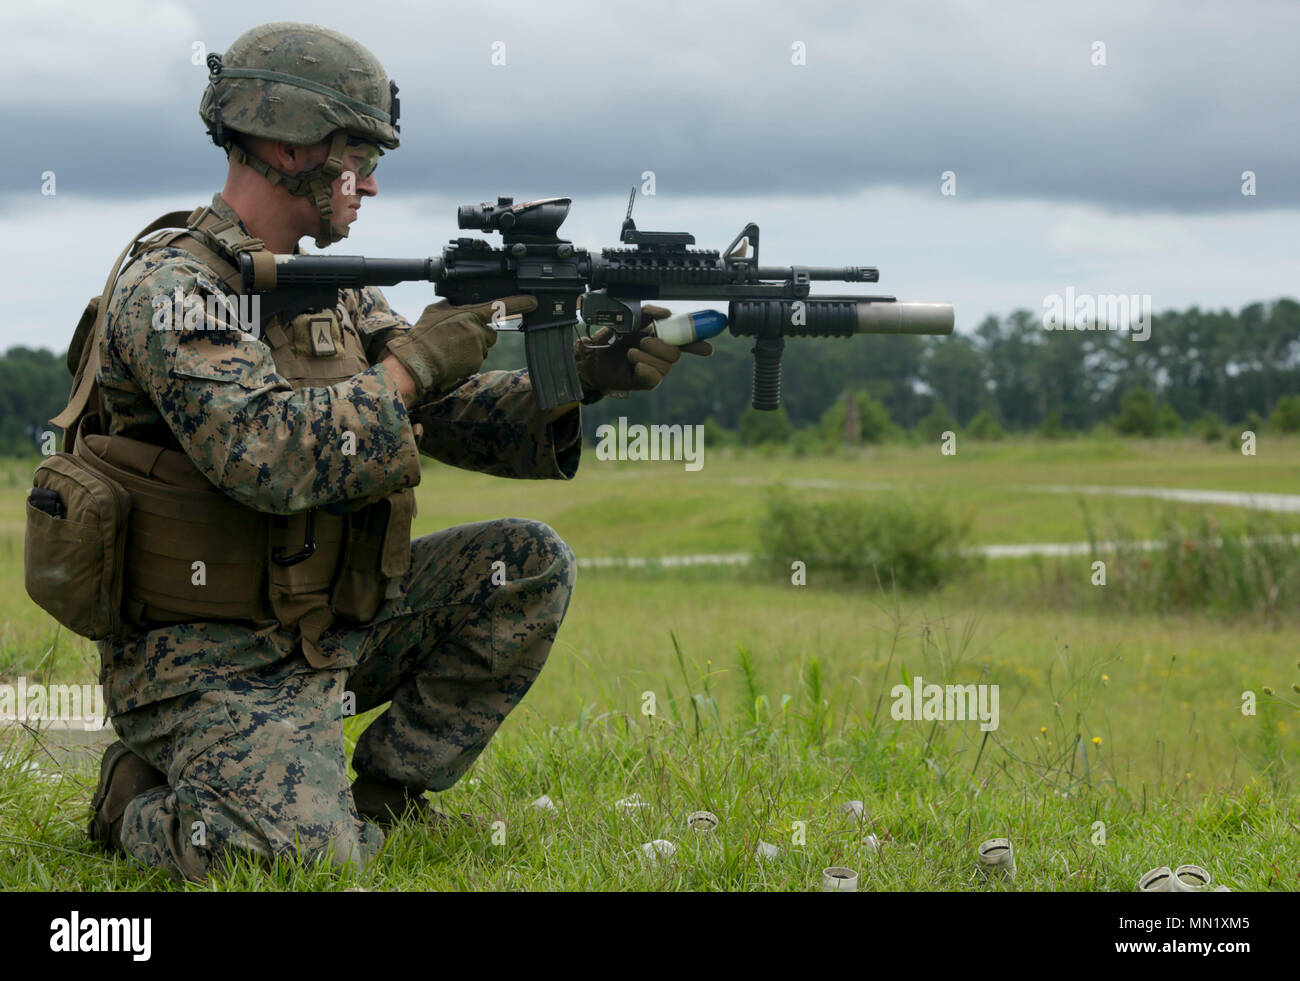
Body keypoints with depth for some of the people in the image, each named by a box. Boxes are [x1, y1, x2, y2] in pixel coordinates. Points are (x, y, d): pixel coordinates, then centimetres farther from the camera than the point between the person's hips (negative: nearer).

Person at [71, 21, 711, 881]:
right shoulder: (170, 289, -17)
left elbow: (457, 416, 9)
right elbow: (270, 457, -31)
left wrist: (582, 378, -7)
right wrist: (418, 359, -23)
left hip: (325, 633, 8)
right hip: (210, 669, -8)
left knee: (529, 564, 0)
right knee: (313, 866, -27)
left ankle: (378, 793, 7)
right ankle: (147, 802, 4)